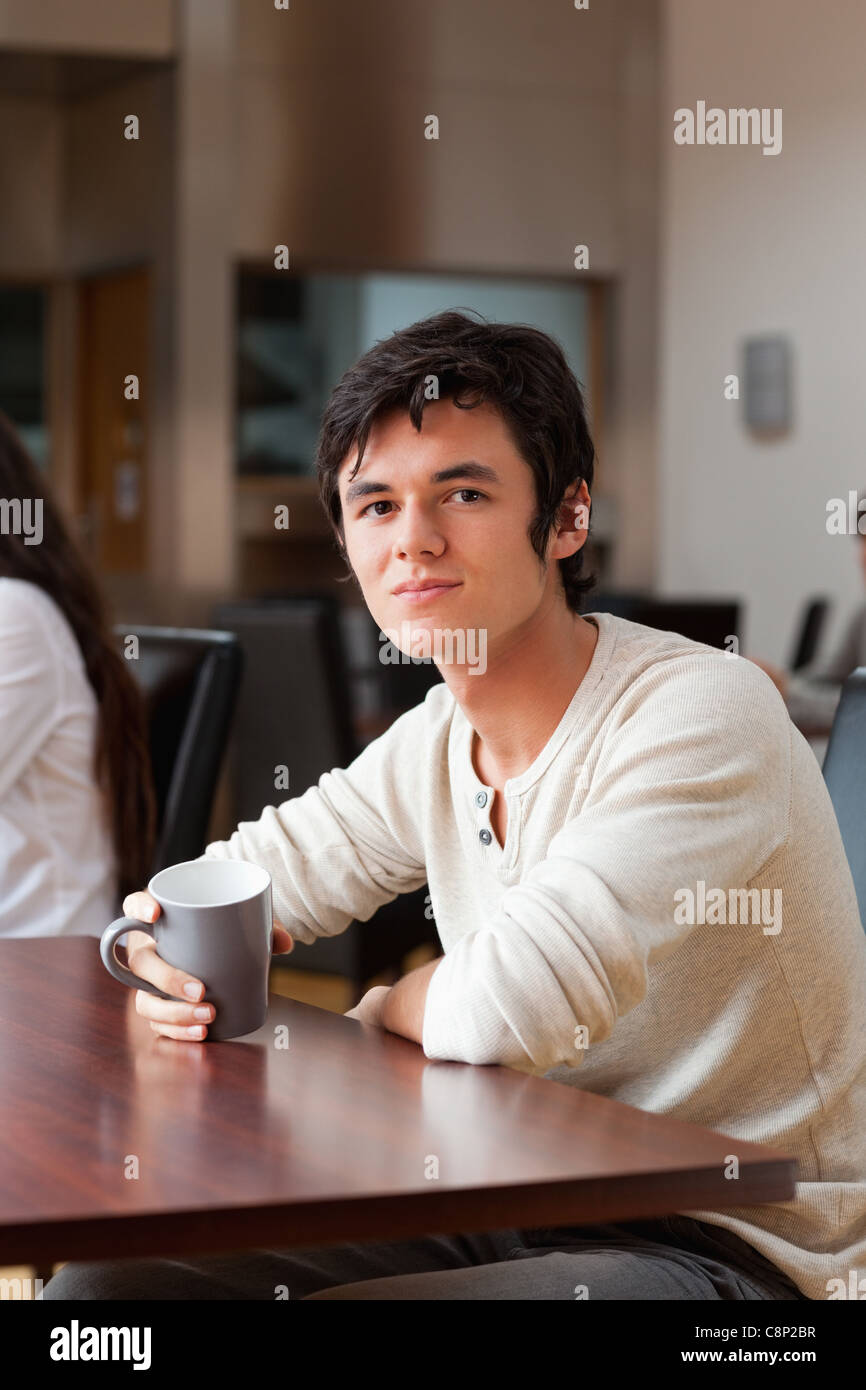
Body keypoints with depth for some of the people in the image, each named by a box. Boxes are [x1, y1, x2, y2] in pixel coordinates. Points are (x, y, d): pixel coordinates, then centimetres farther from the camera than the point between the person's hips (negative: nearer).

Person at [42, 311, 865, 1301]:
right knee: (107, 1282, -6)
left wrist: (385, 1007, -5)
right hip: (515, 1209, 7)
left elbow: (510, 1004, -30)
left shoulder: (704, 715, -21)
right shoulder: (434, 742, 6)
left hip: (723, 1246, -7)